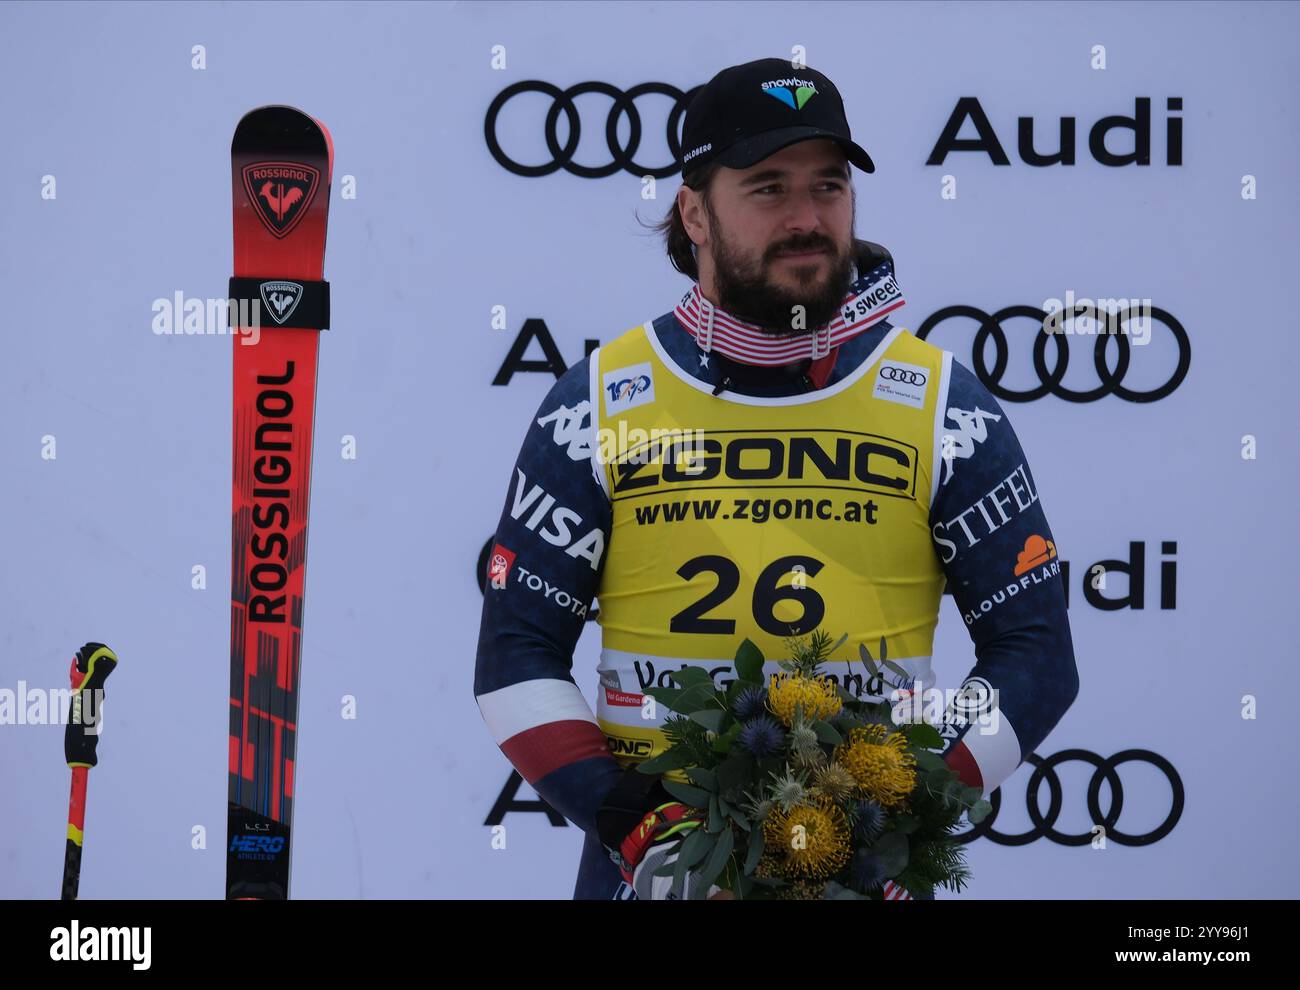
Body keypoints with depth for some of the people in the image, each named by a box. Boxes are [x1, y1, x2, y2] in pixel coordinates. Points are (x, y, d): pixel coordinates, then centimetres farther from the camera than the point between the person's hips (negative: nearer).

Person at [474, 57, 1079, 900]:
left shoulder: (940, 404, -2)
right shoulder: (598, 404, -2)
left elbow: (1036, 656, 0)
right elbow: (518, 651, 0)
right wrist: (626, 820, -13)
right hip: (650, 861, 0)